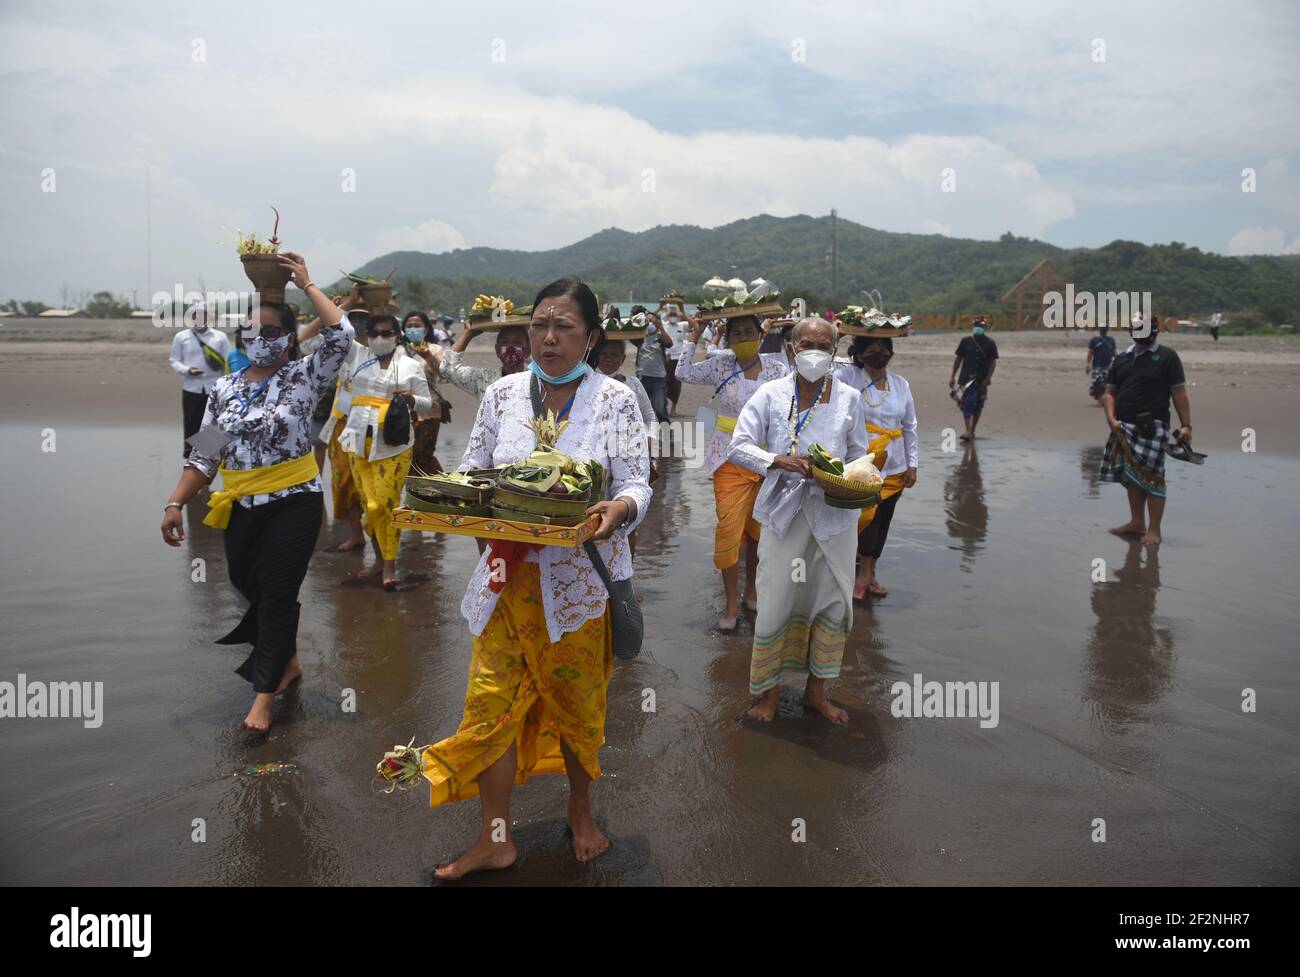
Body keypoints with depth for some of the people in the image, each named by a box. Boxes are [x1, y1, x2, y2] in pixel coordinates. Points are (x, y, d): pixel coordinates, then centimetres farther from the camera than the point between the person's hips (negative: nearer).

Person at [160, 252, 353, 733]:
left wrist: (306, 284, -15)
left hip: (294, 504, -5)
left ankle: (264, 696, 6)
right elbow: (205, 454, 8)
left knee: (278, 595, -3)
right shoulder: (224, 388, 7)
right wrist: (175, 503, 1)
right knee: (250, 590, 15)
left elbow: (340, 336, -22)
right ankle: (286, 660, 38)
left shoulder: (303, 378, -5)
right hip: (239, 509, 5)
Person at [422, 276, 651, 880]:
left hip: (579, 578, -2)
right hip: (509, 575, 3)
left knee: (576, 701, 13)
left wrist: (621, 507, -30)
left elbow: (636, 482, -7)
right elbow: (470, 472, 8)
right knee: (491, 701, 4)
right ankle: (495, 839, 21)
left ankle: (580, 809, 40)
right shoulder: (502, 394, 4)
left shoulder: (615, 400, -5)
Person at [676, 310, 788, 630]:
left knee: (759, 528, 14)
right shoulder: (721, 365, -1)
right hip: (731, 460, -1)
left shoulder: (777, 367, 0)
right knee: (729, 529, -5)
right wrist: (693, 336, -6)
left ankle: (751, 590, 34)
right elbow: (684, 373, -9)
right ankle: (731, 605, 5)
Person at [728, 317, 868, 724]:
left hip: (834, 513, 2)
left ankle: (816, 690, 29)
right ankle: (769, 689, 23)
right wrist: (778, 461, -25)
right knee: (775, 603, 1)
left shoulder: (849, 398, 3)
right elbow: (739, 446, -8)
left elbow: (859, 456, 12)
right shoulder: (772, 393, -2)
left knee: (835, 603, 9)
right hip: (784, 511, -2)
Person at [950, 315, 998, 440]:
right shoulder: (966, 341, 3)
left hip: (982, 380, 1)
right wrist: (952, 376, 6)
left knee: (978, 406, 8)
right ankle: (968, 431, -17)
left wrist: (988, 378, -9)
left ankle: (972, 430, 21)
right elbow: (958, 359, 9)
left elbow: (993, 362, 2)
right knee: (967, 404, -12)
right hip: (967, 378, -1)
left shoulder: (990, 344, 1)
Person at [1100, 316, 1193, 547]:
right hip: (1124, 427, 6)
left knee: (1151, 476, -7)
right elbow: (1110, 393, 15)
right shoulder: (1122, 358, 15)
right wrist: (1111, 419, -1)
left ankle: (1153, 529, -1)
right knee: (1131, 476, 12)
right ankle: (1137, 522, 24)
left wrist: (1186, 425, -9)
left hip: (1153, 427, -6)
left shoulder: (1167, 357, 0)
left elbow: (1179, 394, -3)